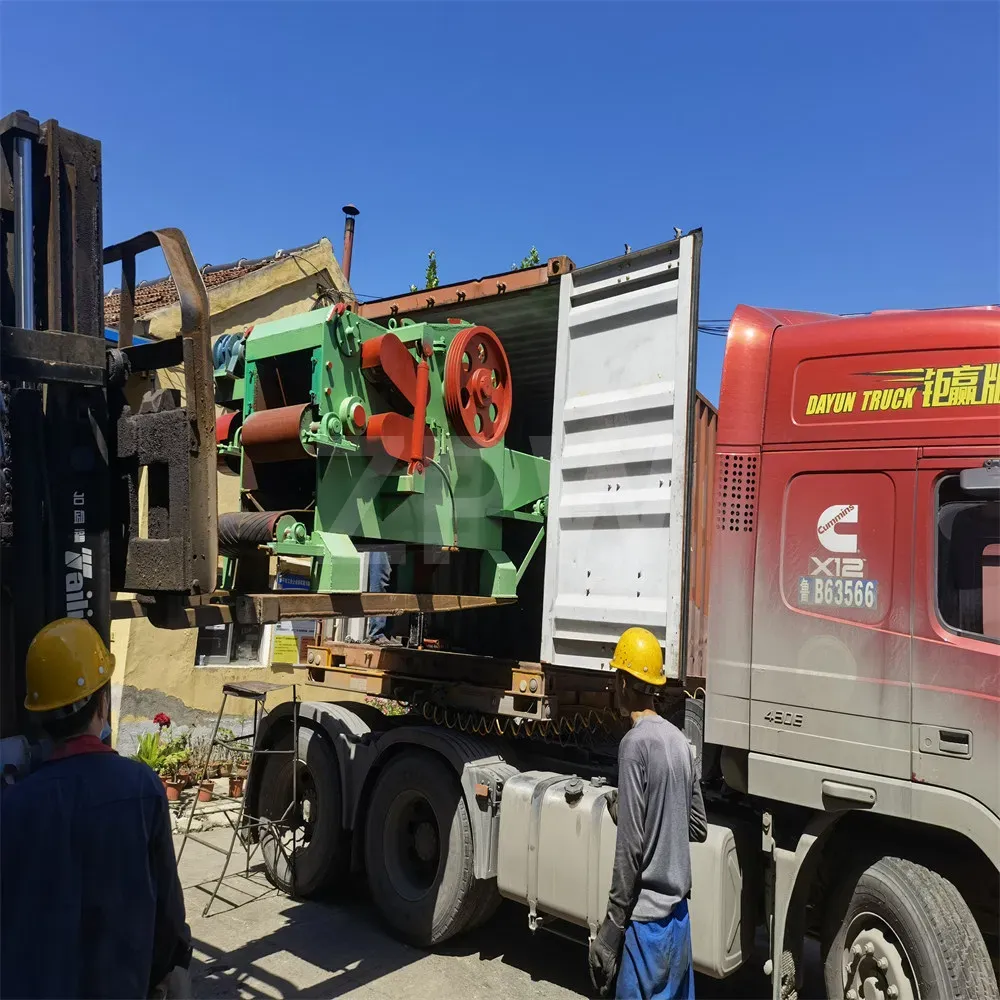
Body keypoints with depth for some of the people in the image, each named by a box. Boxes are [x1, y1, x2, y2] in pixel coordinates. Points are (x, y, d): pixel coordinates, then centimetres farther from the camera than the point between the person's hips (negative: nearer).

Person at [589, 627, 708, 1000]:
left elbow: (630, 846, -18)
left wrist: (611, 927, -11)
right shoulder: (679, 740, 5)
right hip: (679, 913, 8)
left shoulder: (636, 743, -17)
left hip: (649, 919, -8)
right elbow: (698, 827, 14)